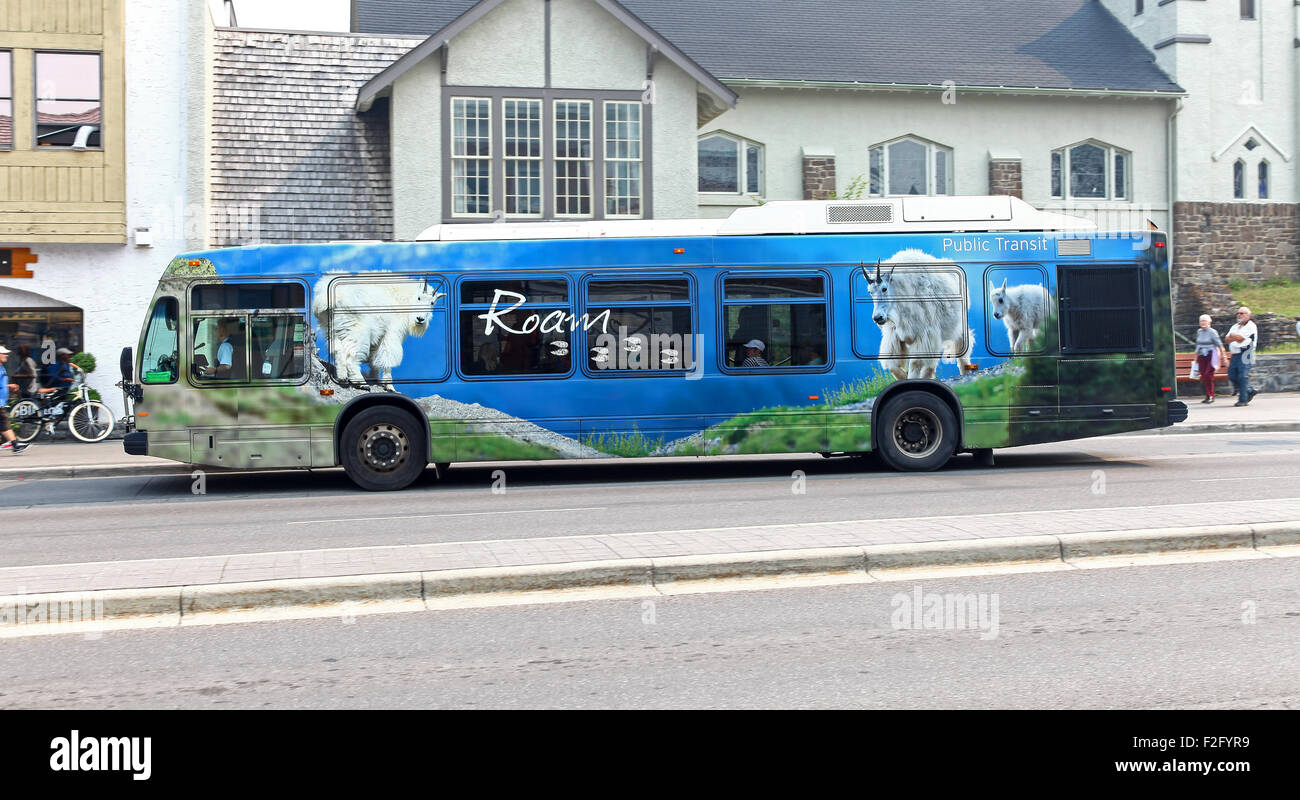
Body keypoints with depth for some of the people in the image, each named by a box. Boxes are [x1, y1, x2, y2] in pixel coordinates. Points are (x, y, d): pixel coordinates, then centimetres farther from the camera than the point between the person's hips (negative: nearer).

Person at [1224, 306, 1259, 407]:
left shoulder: (1251, 326, -4)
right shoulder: (1235, 327, 21)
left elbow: (1241, 338, -14)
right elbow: (1227, 339, 9)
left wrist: (1233, 336, 5)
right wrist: (1237, 337, -7)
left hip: (1245, 354, -8)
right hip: (1235, 355, 8)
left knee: (1243, 376, -11)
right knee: (1232, 375, 5)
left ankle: (1243, 400, -8)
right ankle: (1249, 391, 22)